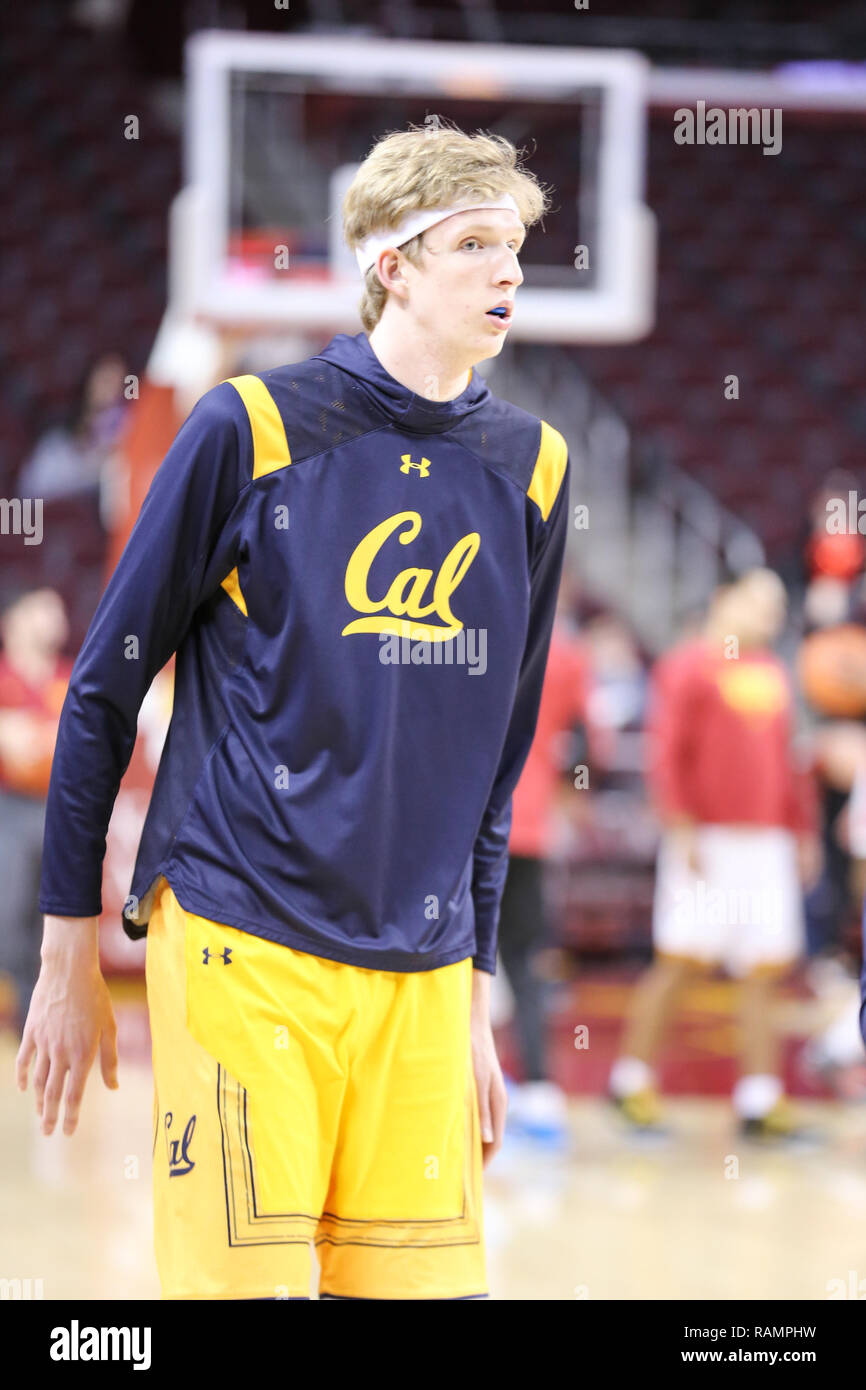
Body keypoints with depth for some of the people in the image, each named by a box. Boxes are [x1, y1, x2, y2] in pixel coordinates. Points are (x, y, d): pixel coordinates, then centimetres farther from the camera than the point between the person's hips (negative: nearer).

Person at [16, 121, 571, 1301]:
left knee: (429, 1280, -1)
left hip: (420, 975, 4)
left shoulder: (529, 466, 10)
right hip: (244, 948, -4)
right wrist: (70, 958, 3)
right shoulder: (252, 429, -3)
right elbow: (104, 686, 3)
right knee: (243, 1280, -8)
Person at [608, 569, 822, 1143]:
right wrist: (683, 827, -16)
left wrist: (803, 831, 19)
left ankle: (761, 1101, 3)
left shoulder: (774, 675, 17)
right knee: (680, 961, -5)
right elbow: (666, 753, -9)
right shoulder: (689, 667, -4)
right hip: (707, 838, -7)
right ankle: (632, 1082, 8)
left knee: (766, 967, 2)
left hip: (767, 839, 7)